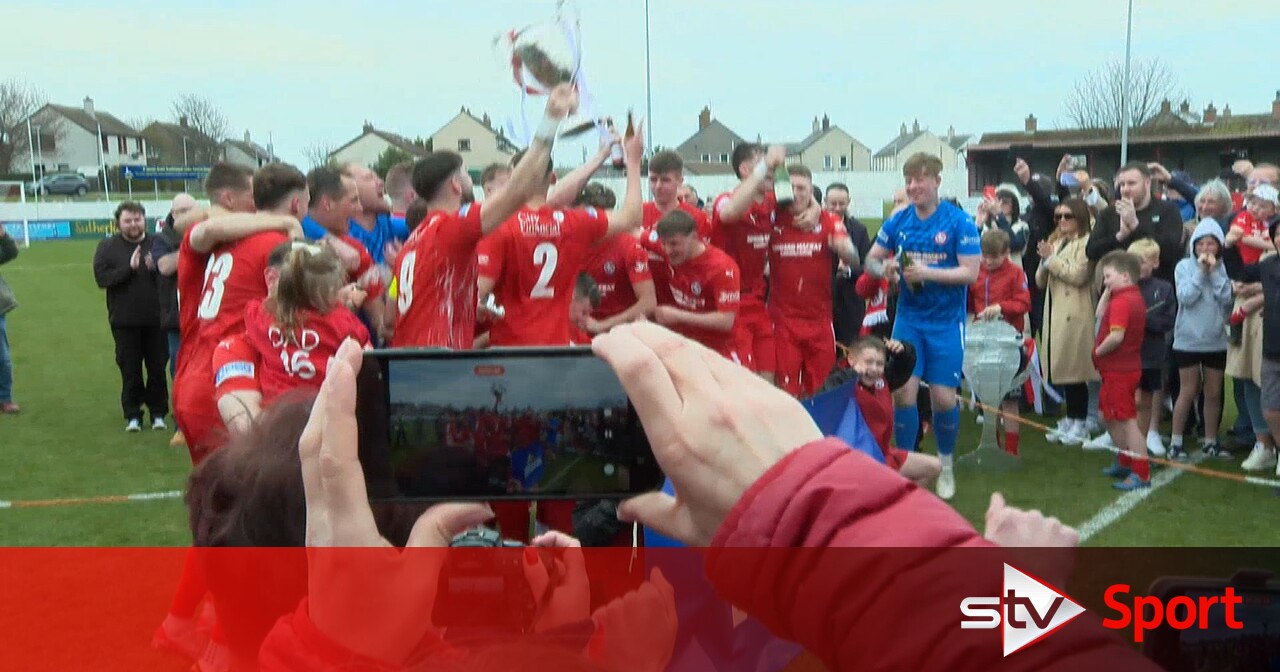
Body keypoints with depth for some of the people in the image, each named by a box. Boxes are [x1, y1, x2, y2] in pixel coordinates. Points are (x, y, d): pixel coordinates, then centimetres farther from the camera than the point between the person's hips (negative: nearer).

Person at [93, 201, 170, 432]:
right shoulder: (108, 247, 3)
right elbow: (102, 278, -8)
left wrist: (155, 268, -20)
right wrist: (129, 268, -18)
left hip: (156, 320, 0)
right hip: (125, 322, 0)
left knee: (158, 368, 5)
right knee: (130, 370, 5)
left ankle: (158, 413, 17)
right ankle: (133, 415, 15)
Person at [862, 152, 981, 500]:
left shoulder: (959, 222, -9)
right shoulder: (898, 221, 2)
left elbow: (970, 272, -13)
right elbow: (871, 260, 7)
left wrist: (927, 273, -24)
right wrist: (884, 267, -16)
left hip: (946, 322, -3)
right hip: (908, 318, 3)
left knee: (943, 397, 0)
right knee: (904, 390, -3)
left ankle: (946, 464, 24)